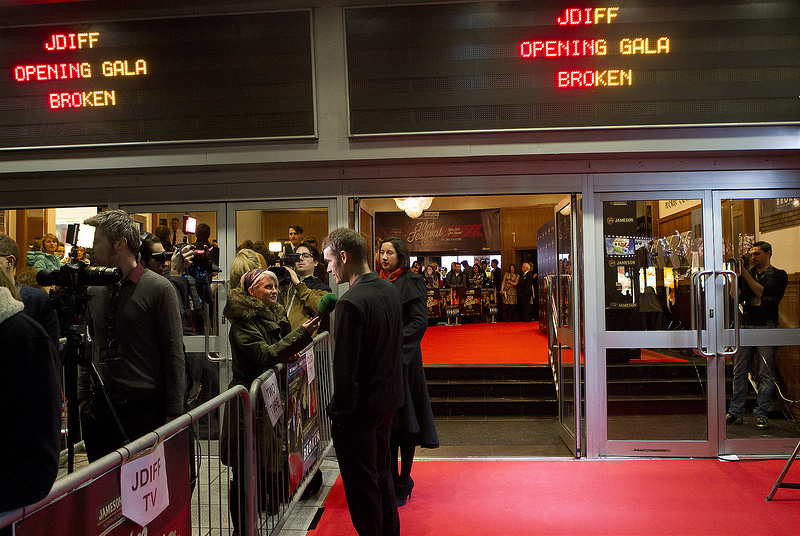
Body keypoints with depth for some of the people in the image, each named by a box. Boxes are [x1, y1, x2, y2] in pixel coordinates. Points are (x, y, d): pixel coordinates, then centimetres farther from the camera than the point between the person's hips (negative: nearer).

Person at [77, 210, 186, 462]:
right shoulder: (94, 291, 10)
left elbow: (173, 354, -7)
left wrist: (174, 413, -9)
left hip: (146, 408, -5)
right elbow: (90, 349, 18)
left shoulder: (159, 288, -6)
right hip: (99, 410, 5)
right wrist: (83, 399, 11)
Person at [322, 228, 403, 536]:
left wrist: (339, 409, -14)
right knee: (380, 472, 24)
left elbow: (345, 366, -24)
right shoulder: (390, 290, 3)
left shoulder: (351, 302, -24)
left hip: (360, 406, -9)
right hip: (389, 397, 9)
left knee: (361, 483, 8)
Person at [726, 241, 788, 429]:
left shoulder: (779, 275, 4)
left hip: (766, 328, -4)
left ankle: (761, 414, 5)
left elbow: (762, 292, -12)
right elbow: (739, 297, 5)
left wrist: (744, 274, -13)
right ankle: (736, 412, 7)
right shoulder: (747, 274, 17)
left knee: (765, 374, -2)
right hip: (746, 327, 4)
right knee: (739, 371, 2)